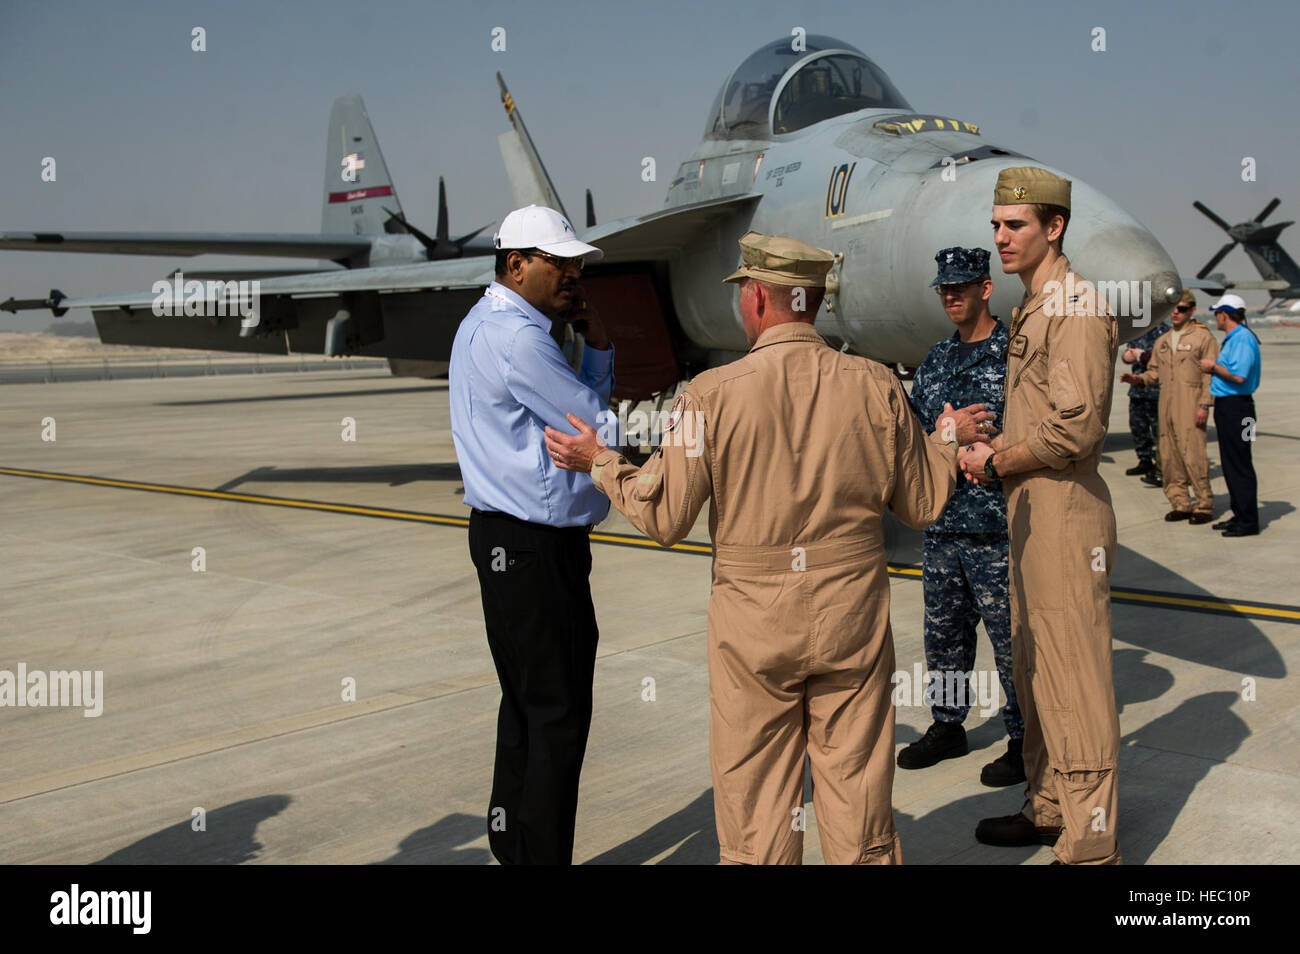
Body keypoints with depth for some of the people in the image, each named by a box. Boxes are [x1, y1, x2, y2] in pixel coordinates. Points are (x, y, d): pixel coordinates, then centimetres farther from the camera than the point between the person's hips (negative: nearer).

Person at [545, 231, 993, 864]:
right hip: (853, 619, 2)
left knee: (755, 796, 11)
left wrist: (597, 461, 9)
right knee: (857, 792, 14)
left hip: (753, 622, -2)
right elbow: (921, 505, 5)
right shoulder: (875, 386, -3)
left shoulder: (712, 395, -11)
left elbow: (663, 518, -7)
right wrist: (949, 437, 24)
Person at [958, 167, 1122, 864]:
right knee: (1034, 668, 17)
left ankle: (1089, 845, 4)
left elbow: (1075, 428, -23)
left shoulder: (1075, 306, -14)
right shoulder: (1032, 307, 17)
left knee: (1075, 677, -5)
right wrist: (990, 446, 5)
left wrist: (997, 460, -11)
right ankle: (1048, 809, 31)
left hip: (1065, 506, -11)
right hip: (1028, 505, 11)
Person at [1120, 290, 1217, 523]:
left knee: (1193, 455, -10)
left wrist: (1204, 405, -14)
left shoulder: (1203, 337, -1)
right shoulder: (1162, 341, 18)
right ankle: (1181, 505, 13)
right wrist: (1138, 379, 1)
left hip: (1190, 405, -6)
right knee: (1170, 456, 5)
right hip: (1166, 404, 6)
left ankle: (1204, 506, -2)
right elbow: (1154, 372, 22)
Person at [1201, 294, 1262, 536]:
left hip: (1236, 407, -11)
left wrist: (1213, 366, -12)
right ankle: (1240, 515, 21)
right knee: (1230, 464, 14)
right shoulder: (1232, 338, 17)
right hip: (1226, 406, 11)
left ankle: (1248, 521, -3)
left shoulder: (1242, 338, -15)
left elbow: (1239, 376, -24)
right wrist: (1213, 368, 14)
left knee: (1240, 466, -7)